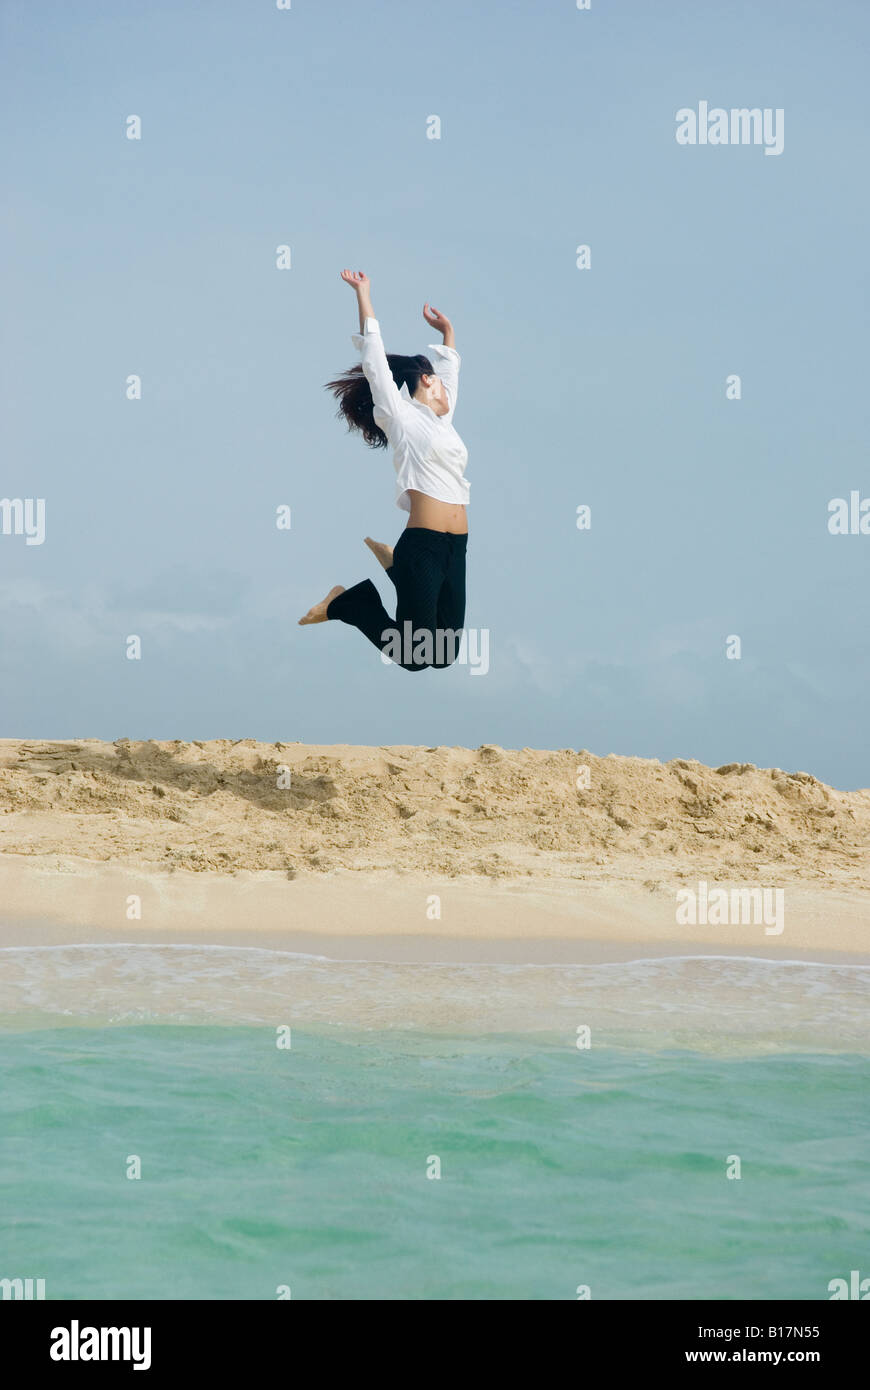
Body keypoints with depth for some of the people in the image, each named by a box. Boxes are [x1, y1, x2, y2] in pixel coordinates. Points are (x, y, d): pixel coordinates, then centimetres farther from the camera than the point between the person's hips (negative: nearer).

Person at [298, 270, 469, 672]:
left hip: (455, 549, 8)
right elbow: (374, 357, 0)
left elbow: (451, 367, 38)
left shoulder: (441, 421, 21)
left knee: (445, 653, 8)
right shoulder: (402, 418, 1)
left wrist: (446, 331, 41)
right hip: (422, 547, -8)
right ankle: (346, 604, 12)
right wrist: (363, 296, 4)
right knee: (416, 657, -10)